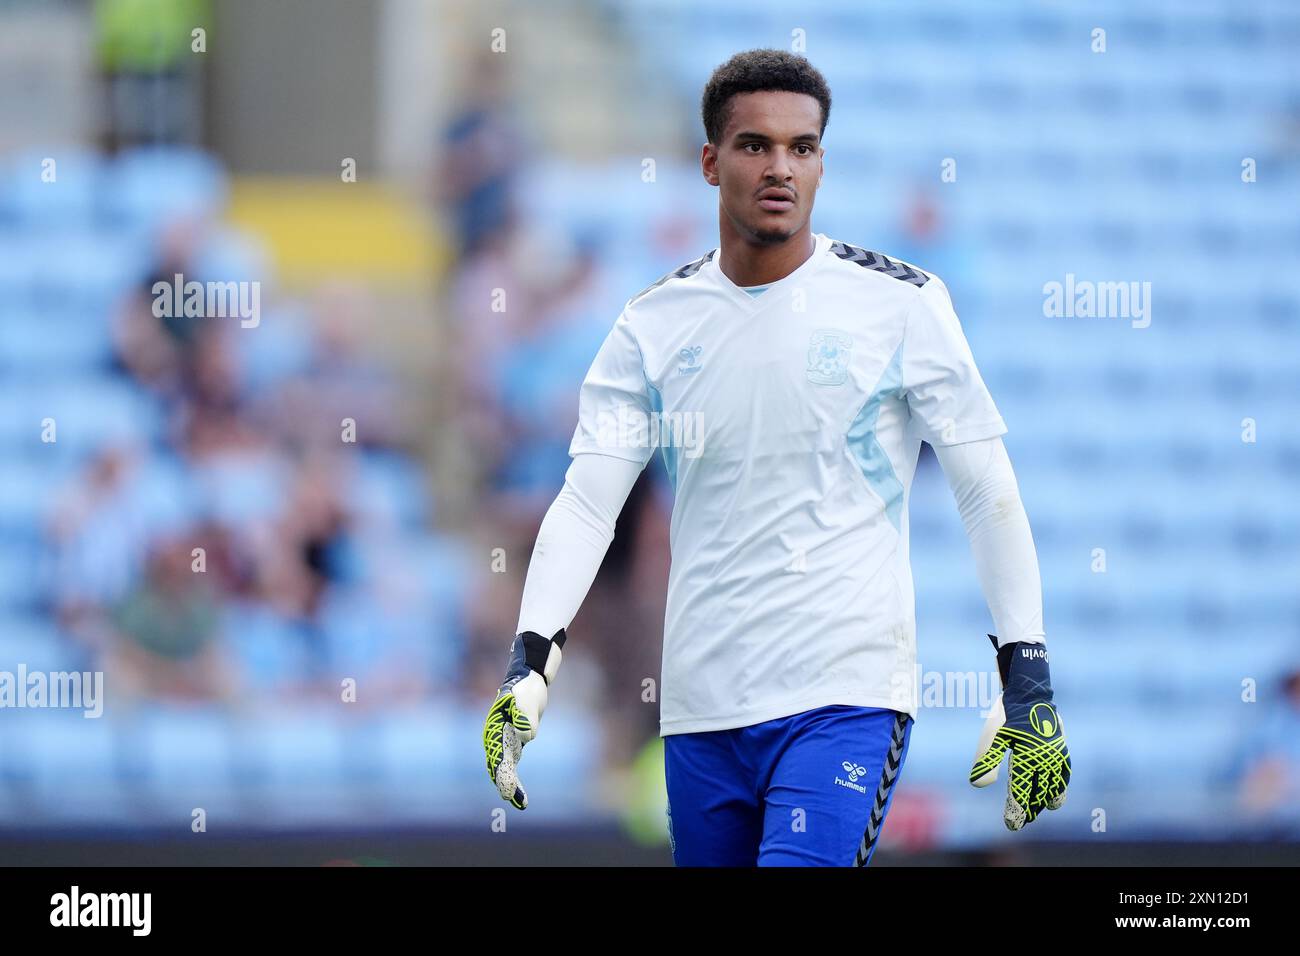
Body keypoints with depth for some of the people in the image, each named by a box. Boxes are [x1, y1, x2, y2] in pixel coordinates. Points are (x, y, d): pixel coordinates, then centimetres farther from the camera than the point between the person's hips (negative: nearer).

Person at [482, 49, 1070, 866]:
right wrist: (531, 662, -13)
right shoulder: (655, 325, 6)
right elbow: (587, 503, 1)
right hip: (702, 707, 4)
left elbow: (988, 491, 0)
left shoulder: (901, 303, -2)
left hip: (848, 698, -4)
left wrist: (1029, 682, -5)